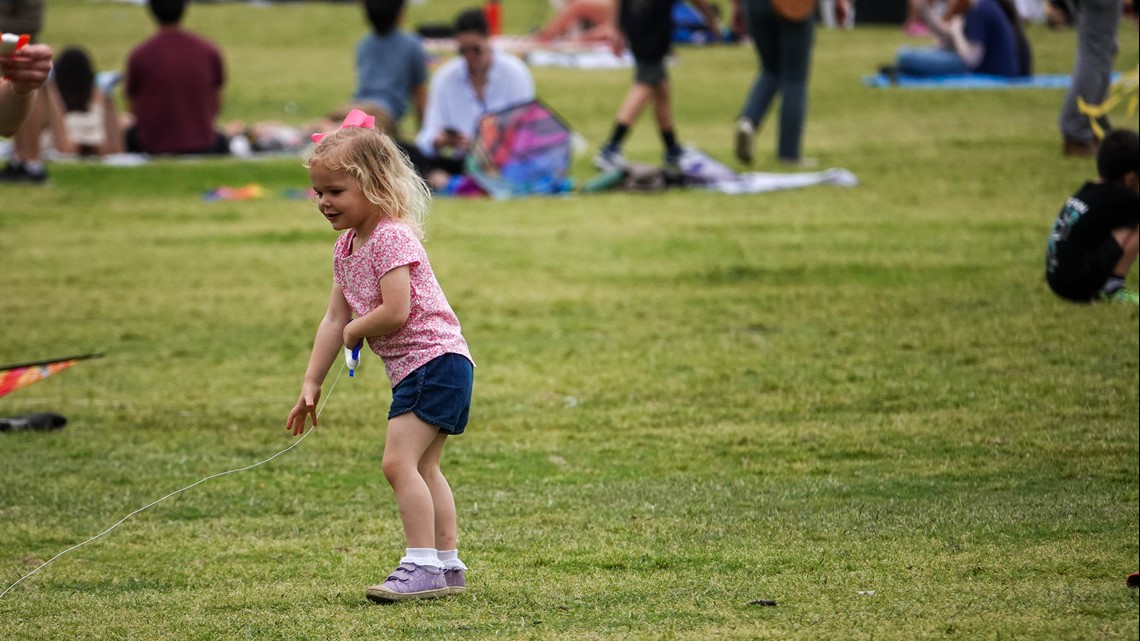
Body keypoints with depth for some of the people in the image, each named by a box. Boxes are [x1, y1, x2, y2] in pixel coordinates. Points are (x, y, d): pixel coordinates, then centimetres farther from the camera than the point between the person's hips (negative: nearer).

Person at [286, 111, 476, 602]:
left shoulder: (392, 238, -17)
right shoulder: (346, 247, 12)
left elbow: (395, 311, -26)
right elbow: (335, 320, 16)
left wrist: (355, 331, -7)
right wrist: (311, 384, 13)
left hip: (434, 361, -11)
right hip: (413, 371, 11)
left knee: (399, 461, -17)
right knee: (422, 468, 17)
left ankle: (423, 565, -18)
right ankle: (448, 566, 25)